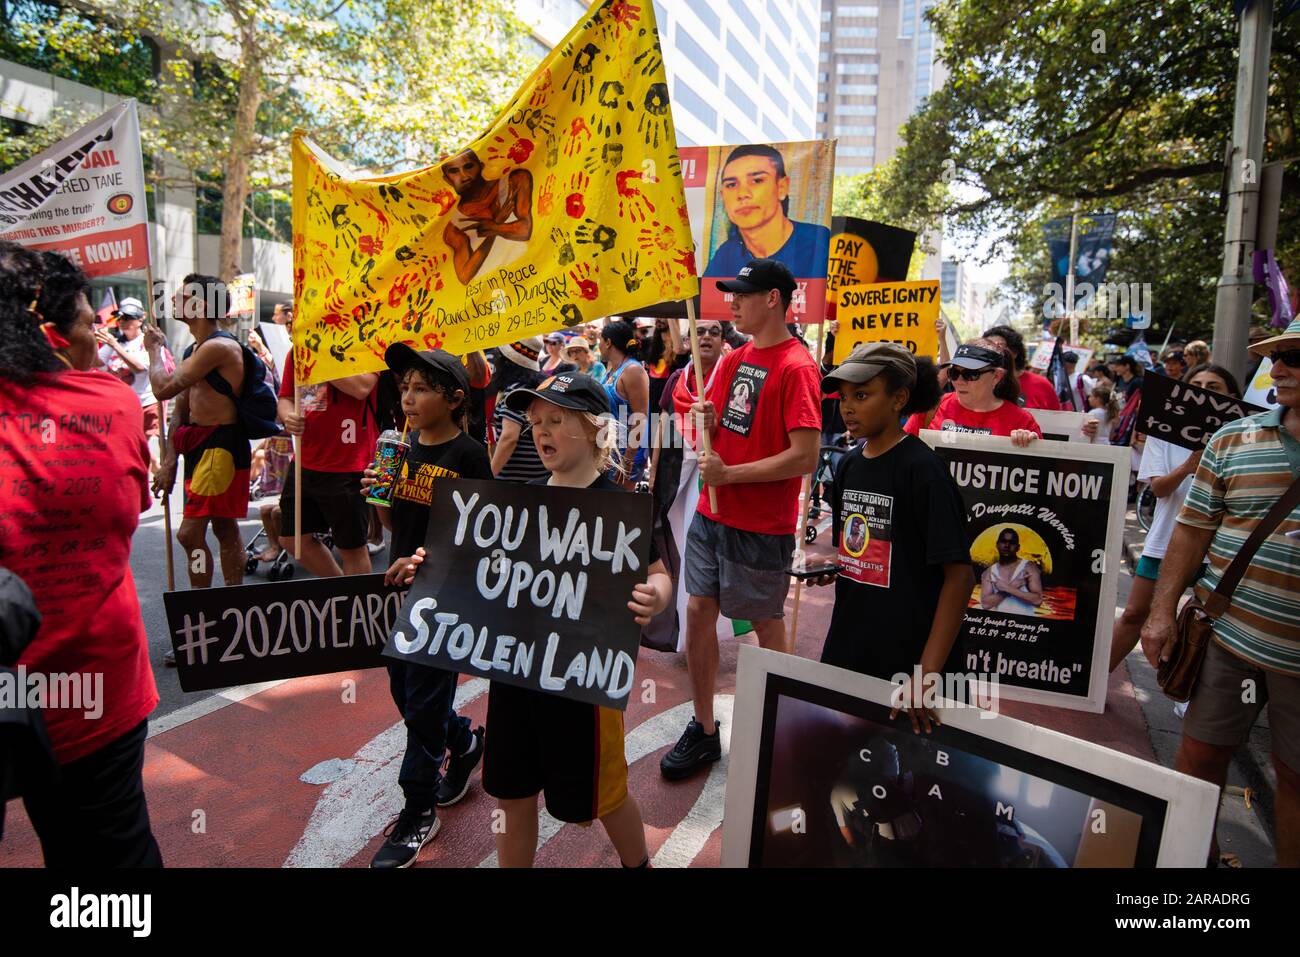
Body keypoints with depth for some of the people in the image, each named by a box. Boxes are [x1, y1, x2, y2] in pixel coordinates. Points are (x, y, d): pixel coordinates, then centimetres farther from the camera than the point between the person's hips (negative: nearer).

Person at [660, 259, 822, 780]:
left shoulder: (797, 367, -15)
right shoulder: (733, 360, 9)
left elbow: (805, 457, -22)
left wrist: (729, 474, -19)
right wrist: (707, 421, -7)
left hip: (762, 526, -7)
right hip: (711, 514, 7)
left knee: (766, 625, 8)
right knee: (698, 611, 9)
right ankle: (703, 730, 25)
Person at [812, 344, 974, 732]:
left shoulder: (922, 469, -15)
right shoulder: (848, 466, 6)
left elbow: (959, 575, -17)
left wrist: (927, 672, -22)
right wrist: (829, 567, -4)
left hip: (906, 658, -6)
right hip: (847, 649, 7)